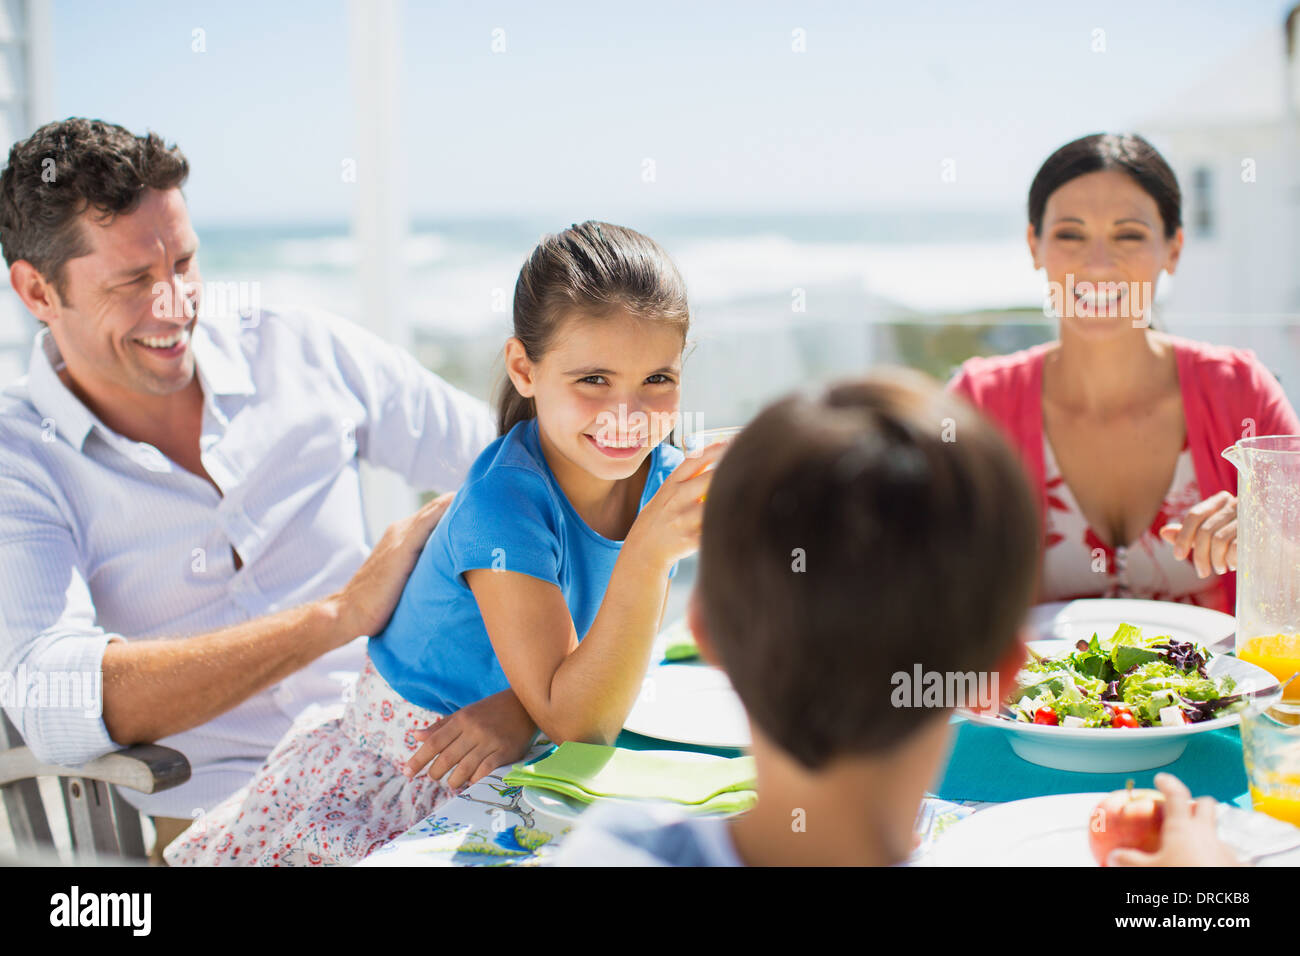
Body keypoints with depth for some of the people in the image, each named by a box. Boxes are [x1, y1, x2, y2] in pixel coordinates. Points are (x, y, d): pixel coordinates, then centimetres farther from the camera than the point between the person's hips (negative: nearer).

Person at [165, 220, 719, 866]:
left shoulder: (663, 479, -10)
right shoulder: (505, 498, -27)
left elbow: (614, 668, -1)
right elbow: (576, 720, -28)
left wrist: (523, 710, -21)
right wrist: (647, 553, -40)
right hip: (411, 771, -5)